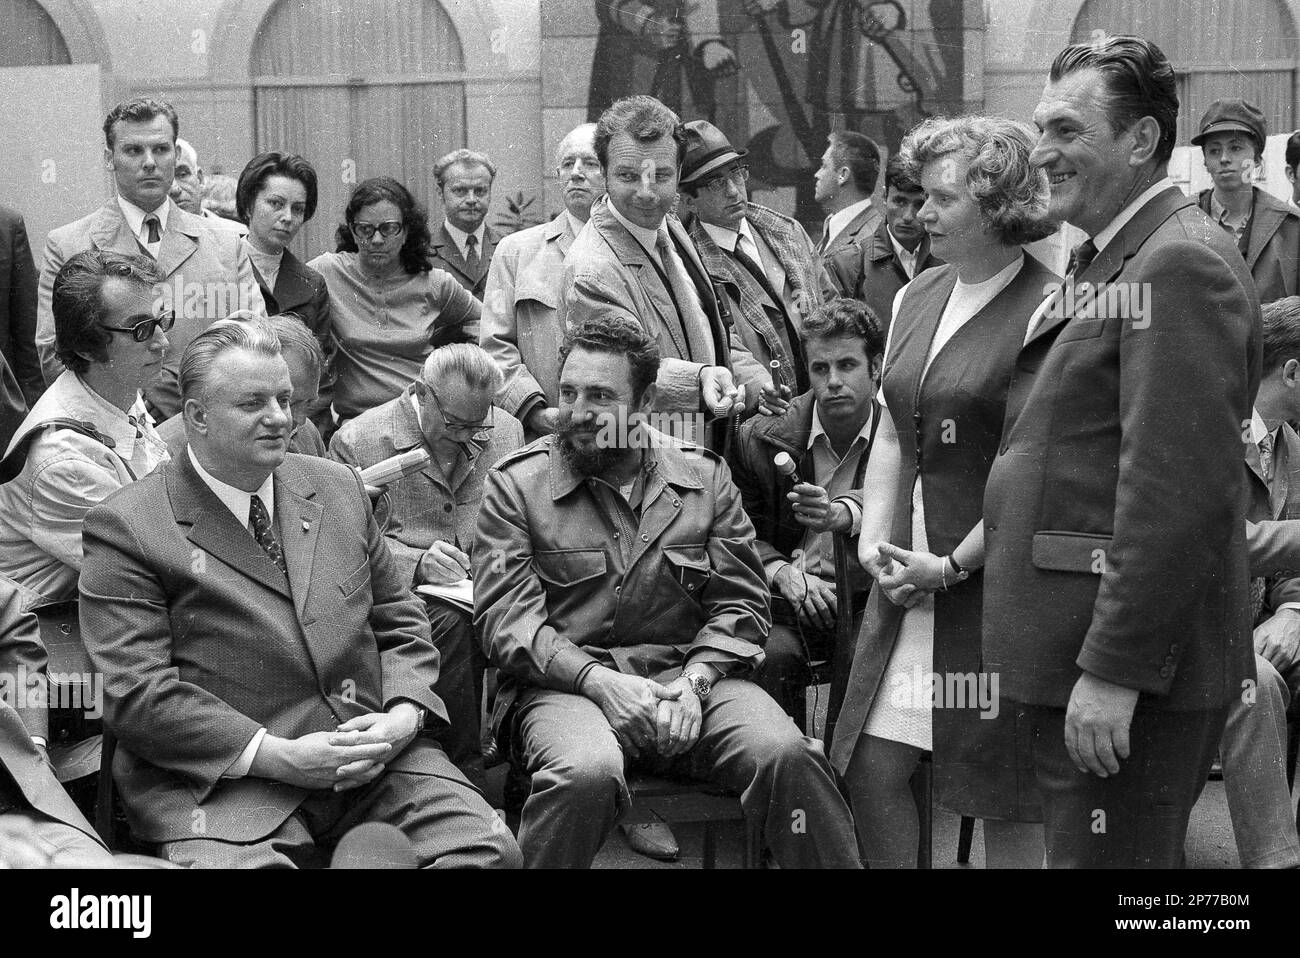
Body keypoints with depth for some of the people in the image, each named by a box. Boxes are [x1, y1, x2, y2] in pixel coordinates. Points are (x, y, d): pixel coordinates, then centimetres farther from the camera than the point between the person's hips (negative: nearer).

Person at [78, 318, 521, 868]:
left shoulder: (338, 487, 16)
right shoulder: (126, 528, -1)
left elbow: (399, 623, 19)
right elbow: (137, 694, -8)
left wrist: (403, 716, -3)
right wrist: (279, 757, -16)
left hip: (372, 755, 5)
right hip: (226, 776, -4)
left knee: (488, 847, -17)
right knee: (229, 861, -35)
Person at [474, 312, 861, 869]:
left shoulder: (704, 476, 12)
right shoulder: (515, 484, 5)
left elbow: (739, 602, 10)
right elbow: (505, 616, -4)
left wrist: (693, 680, -10)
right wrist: (599, 681, -17)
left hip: (691, 675, 2)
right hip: (565, 683, -2)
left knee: (786, 755, -26)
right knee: (584, 773, -36)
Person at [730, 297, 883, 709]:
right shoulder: (761, 438, 3)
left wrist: (840, 513, -42)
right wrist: (782, 572, -11)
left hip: (871, 600, 0)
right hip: (786, 600, 0)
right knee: (768, 656, -31)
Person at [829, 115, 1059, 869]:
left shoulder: (1047, 308, -12)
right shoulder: (917, 298, 10)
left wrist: (956, 565, -14)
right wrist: (875, 536, 1)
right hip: (911, 572, 6)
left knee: (1006, 793, 6)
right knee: (873, 767, 7)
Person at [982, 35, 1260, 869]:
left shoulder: (1180, 265, -15)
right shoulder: (1110, 259, 16)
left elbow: (1180, 488, -22)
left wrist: (1115, 671, -22)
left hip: (1133, 668, -10)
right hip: (1078, 646, 10)